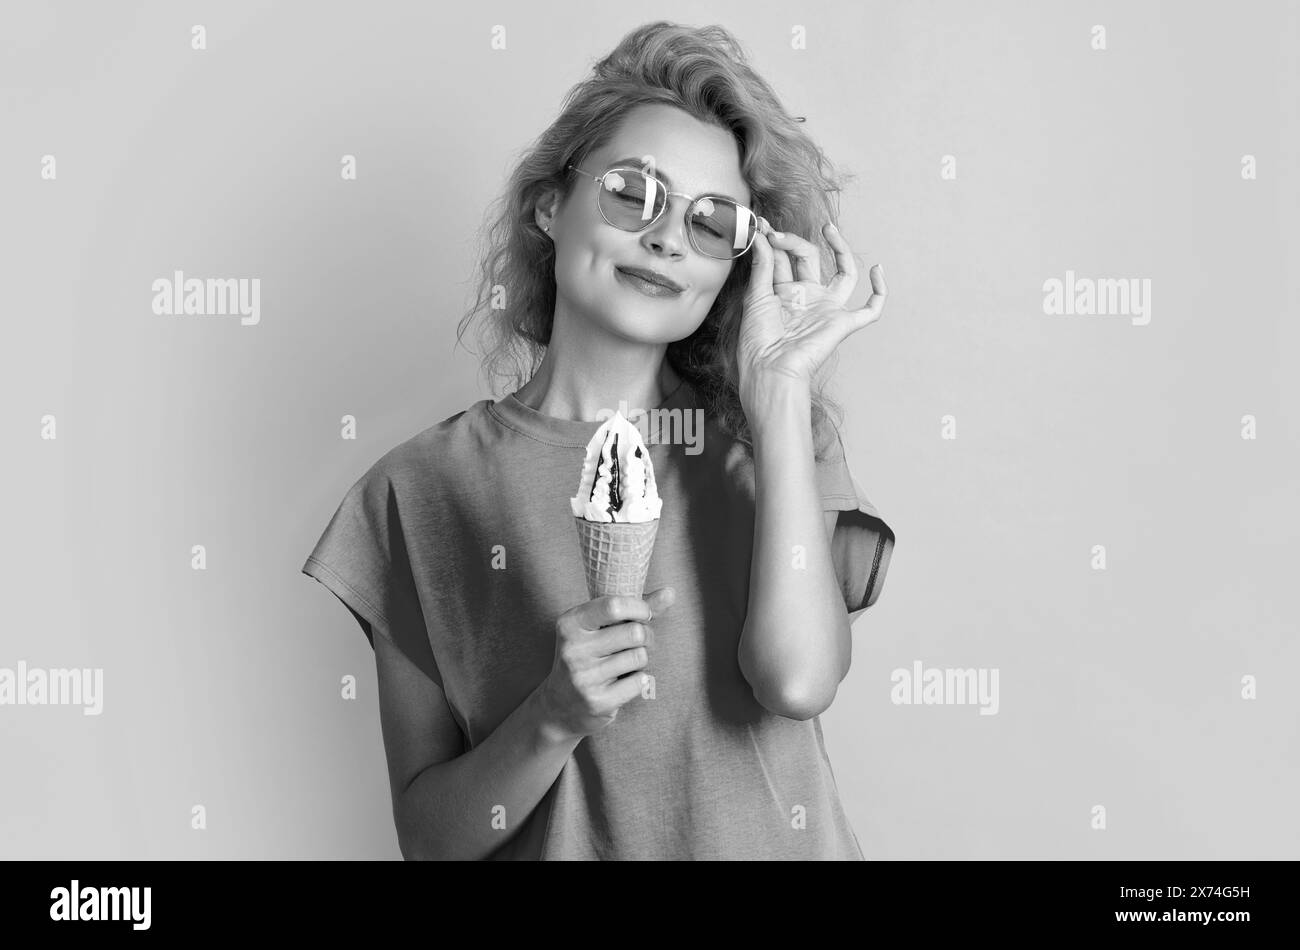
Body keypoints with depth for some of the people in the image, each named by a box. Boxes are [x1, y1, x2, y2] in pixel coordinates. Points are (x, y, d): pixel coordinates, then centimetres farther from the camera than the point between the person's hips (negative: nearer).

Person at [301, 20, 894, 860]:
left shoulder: (769, 437, 2)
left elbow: (797, 681, -16)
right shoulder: (423, 489, -3)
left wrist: (781, 385, -11)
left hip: (769, 840, 1)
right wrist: (553, 719, -18)